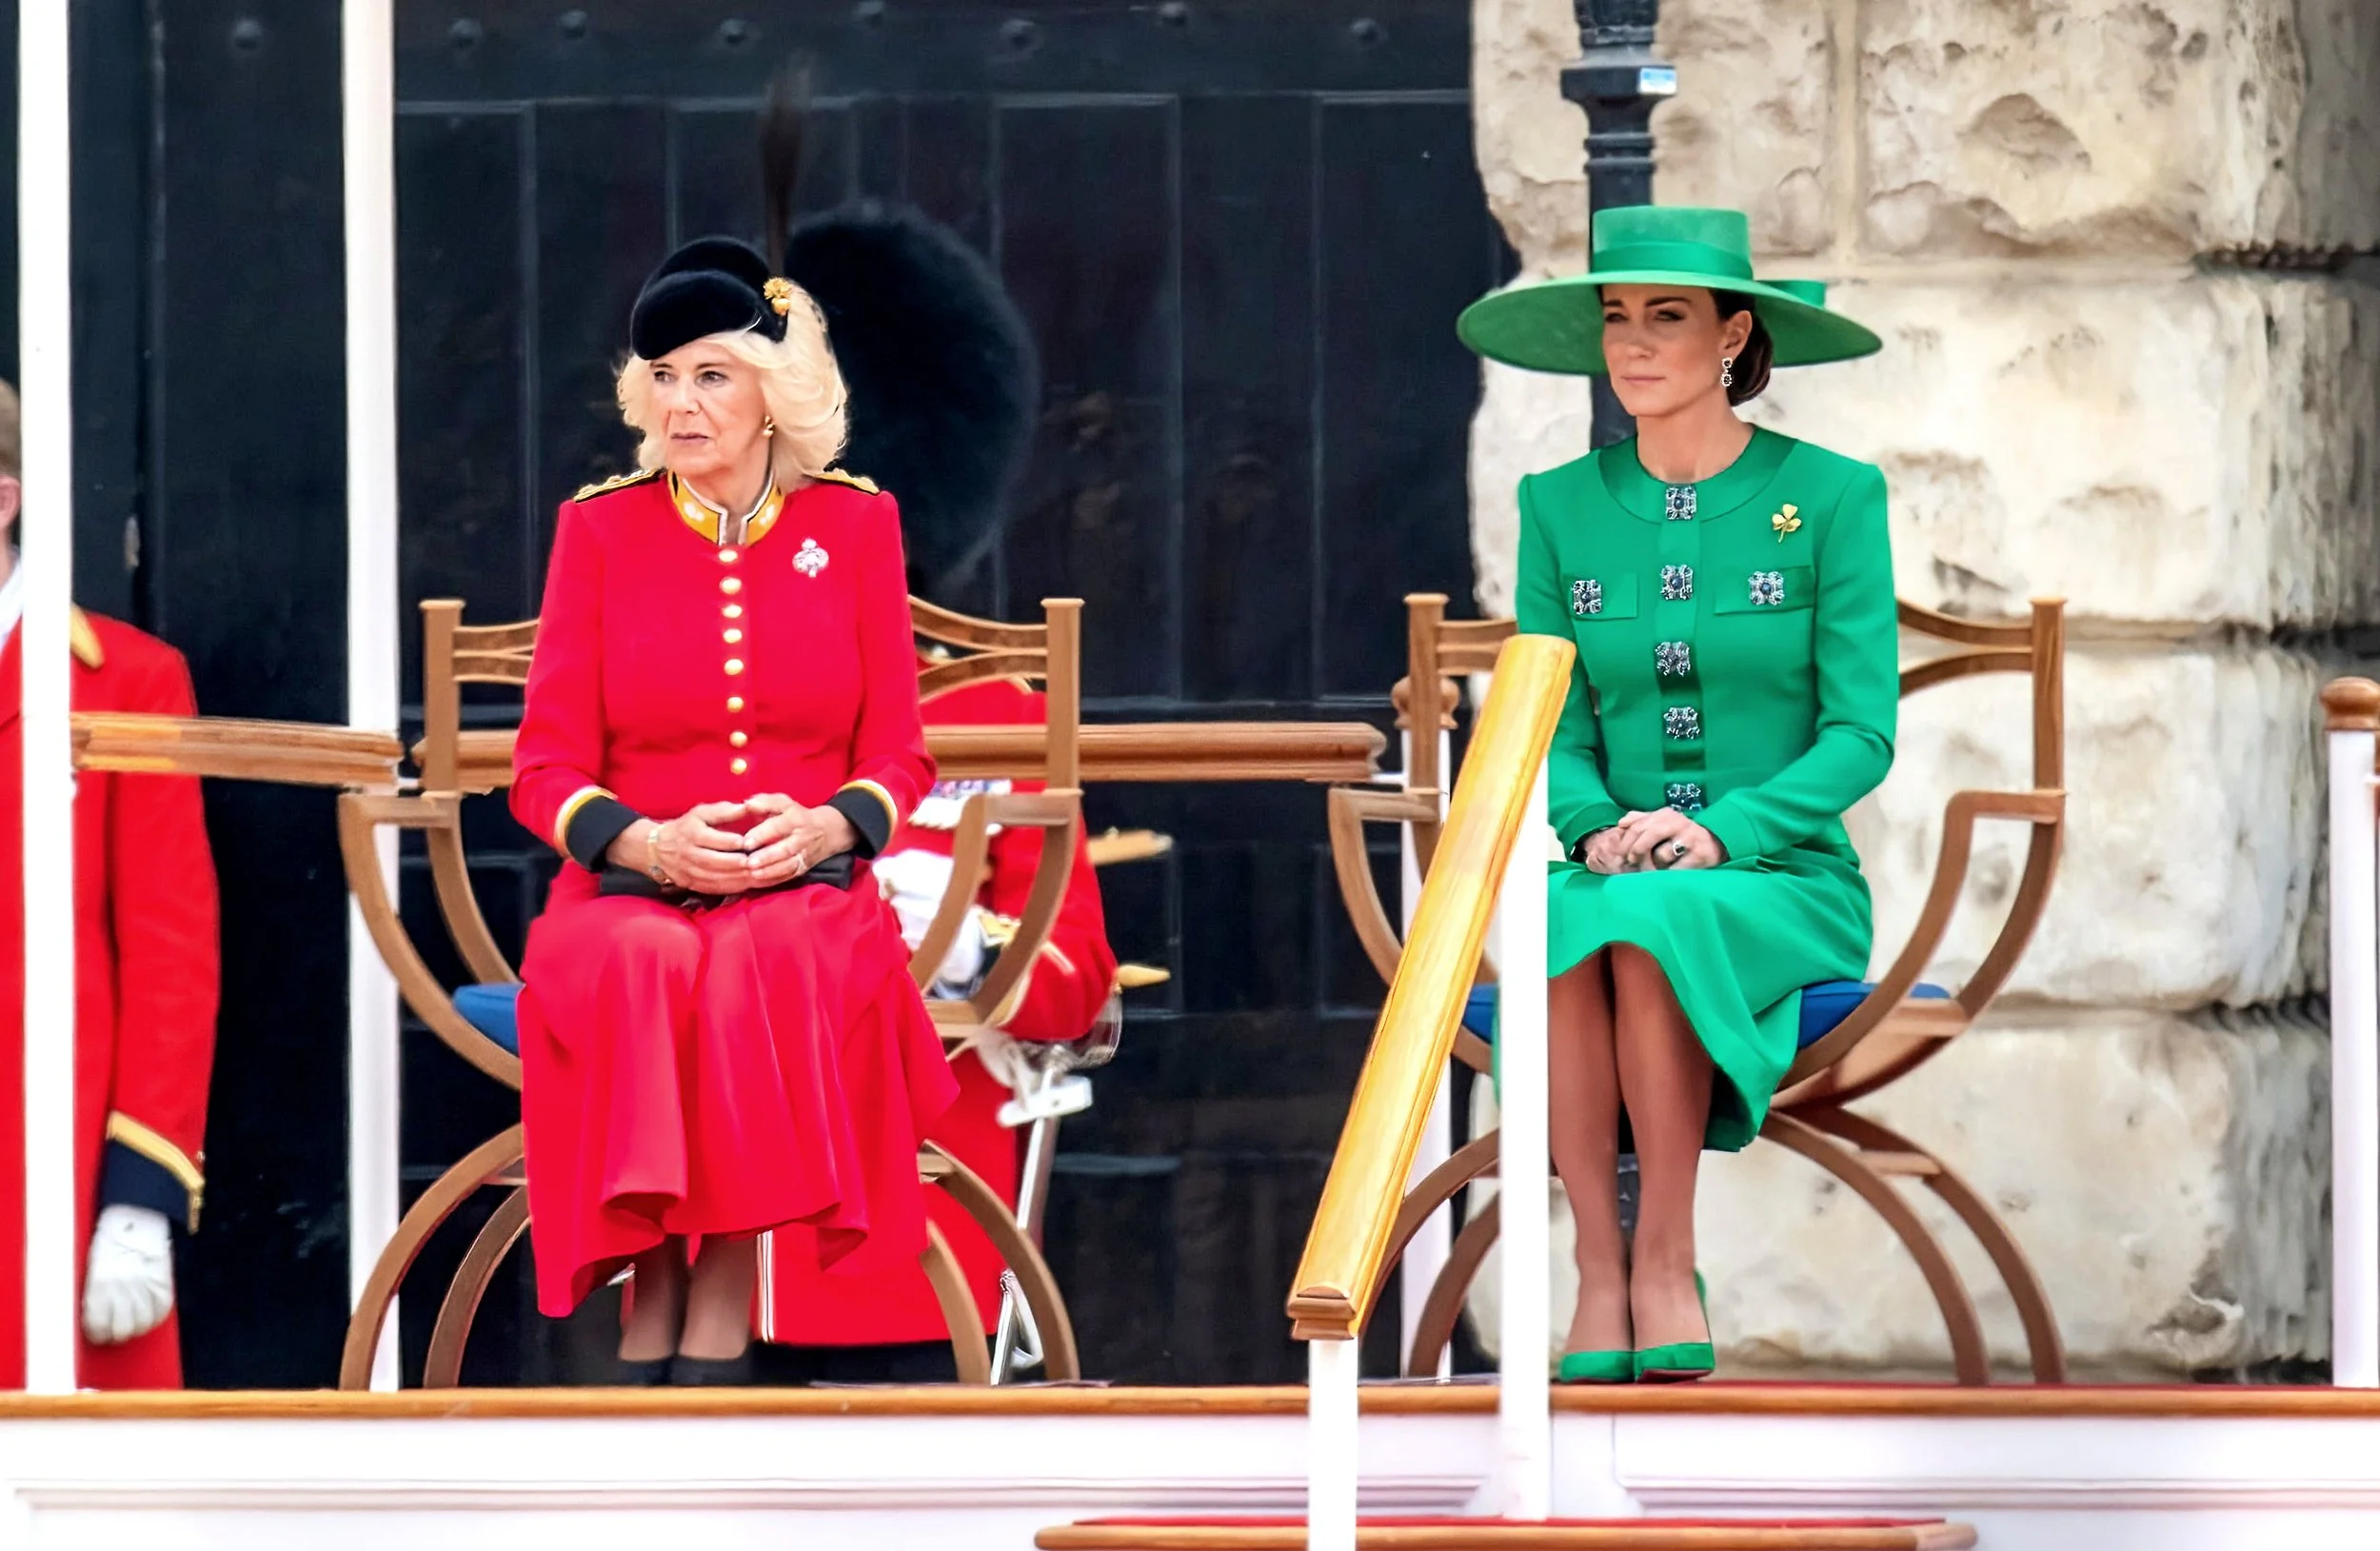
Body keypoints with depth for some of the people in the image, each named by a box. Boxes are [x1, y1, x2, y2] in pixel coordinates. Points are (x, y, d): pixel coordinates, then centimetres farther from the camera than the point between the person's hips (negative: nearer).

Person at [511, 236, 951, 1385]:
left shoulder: (853, 523, 10)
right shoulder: (602, 527, 8)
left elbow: (896, 757, 9)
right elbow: (545, 771, 5)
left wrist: (824, 826, -14)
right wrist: (651, 845, -16)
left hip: (808, 889, 0)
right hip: (630, 890, 0)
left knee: (768, 965, -36)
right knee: (639, 974, -37)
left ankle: (714, 1327, -34)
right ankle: (654, 1313, -32)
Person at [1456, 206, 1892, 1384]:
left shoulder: (1831, 496, -1)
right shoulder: (1560, 505, 9)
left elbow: (1862, 734, -5)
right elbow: (1553, 734, 7)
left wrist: (1719, 833, -20)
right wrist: (1599, 829, -16)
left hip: (1786, 887, -2)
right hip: (1618, 876, 2)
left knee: (1653, 925, -37)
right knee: (1556, 933, -34)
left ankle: (1667, 1261, -25)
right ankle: (1597, 1264, -28)